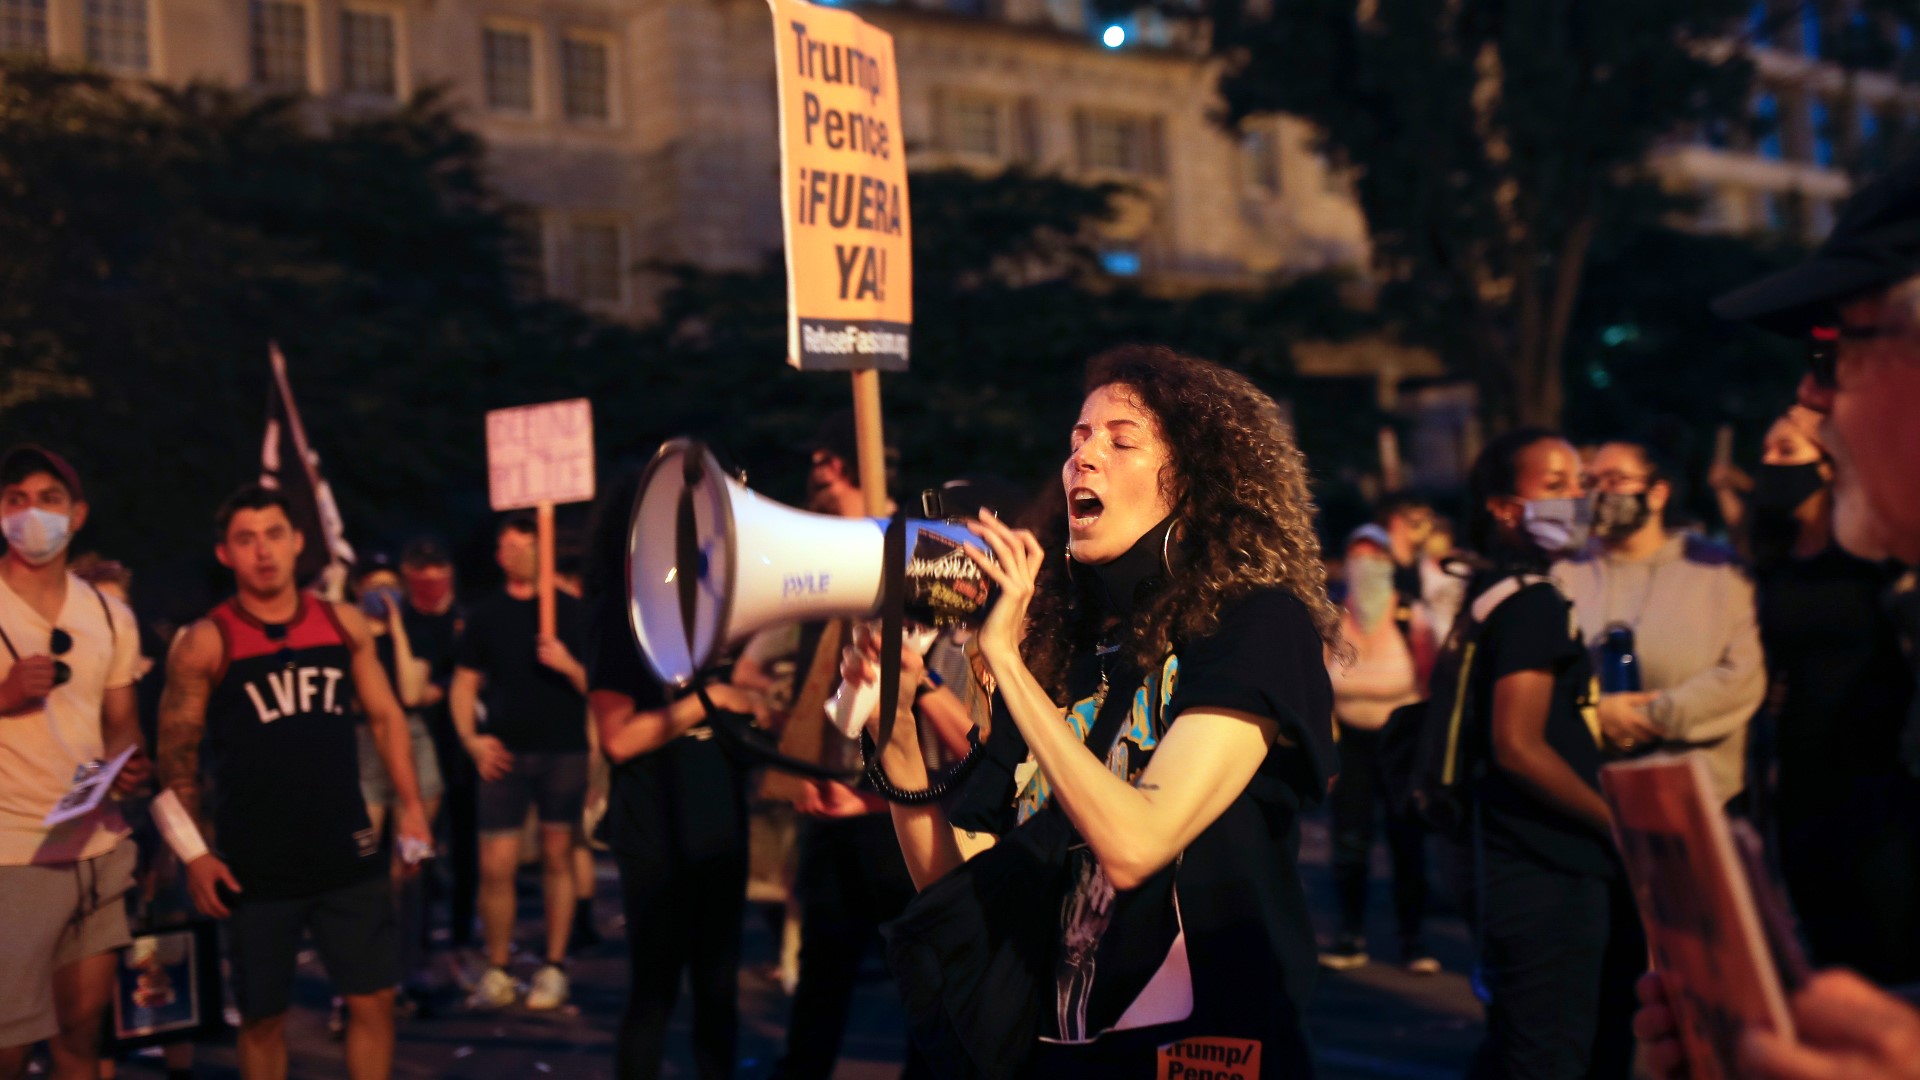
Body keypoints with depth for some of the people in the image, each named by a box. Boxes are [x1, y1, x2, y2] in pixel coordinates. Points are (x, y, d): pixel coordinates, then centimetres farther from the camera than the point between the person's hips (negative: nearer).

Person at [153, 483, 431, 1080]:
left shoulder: (344, 623, 3)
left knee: (374, 1000, 6)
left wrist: (410, 804, 2)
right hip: (255, 867, -3)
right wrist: (193, 853, -10)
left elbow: (385, 716, 11)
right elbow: (177, 754, -4)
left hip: (349, 854, 3)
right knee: (263, 1015, 8)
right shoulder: (205, 643, -7)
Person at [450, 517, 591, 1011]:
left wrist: (569, 665, -17)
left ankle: (553, 969, 13)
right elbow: (465, 683, 10)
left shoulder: (569, 610, 3)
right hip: (506, 751, 1)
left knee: (557, 858, 4)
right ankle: (496, 971, 9)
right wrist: (471, 737, -4)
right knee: (495, 865, -3)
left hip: (564, 748, -1)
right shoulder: (486, 614, 8)